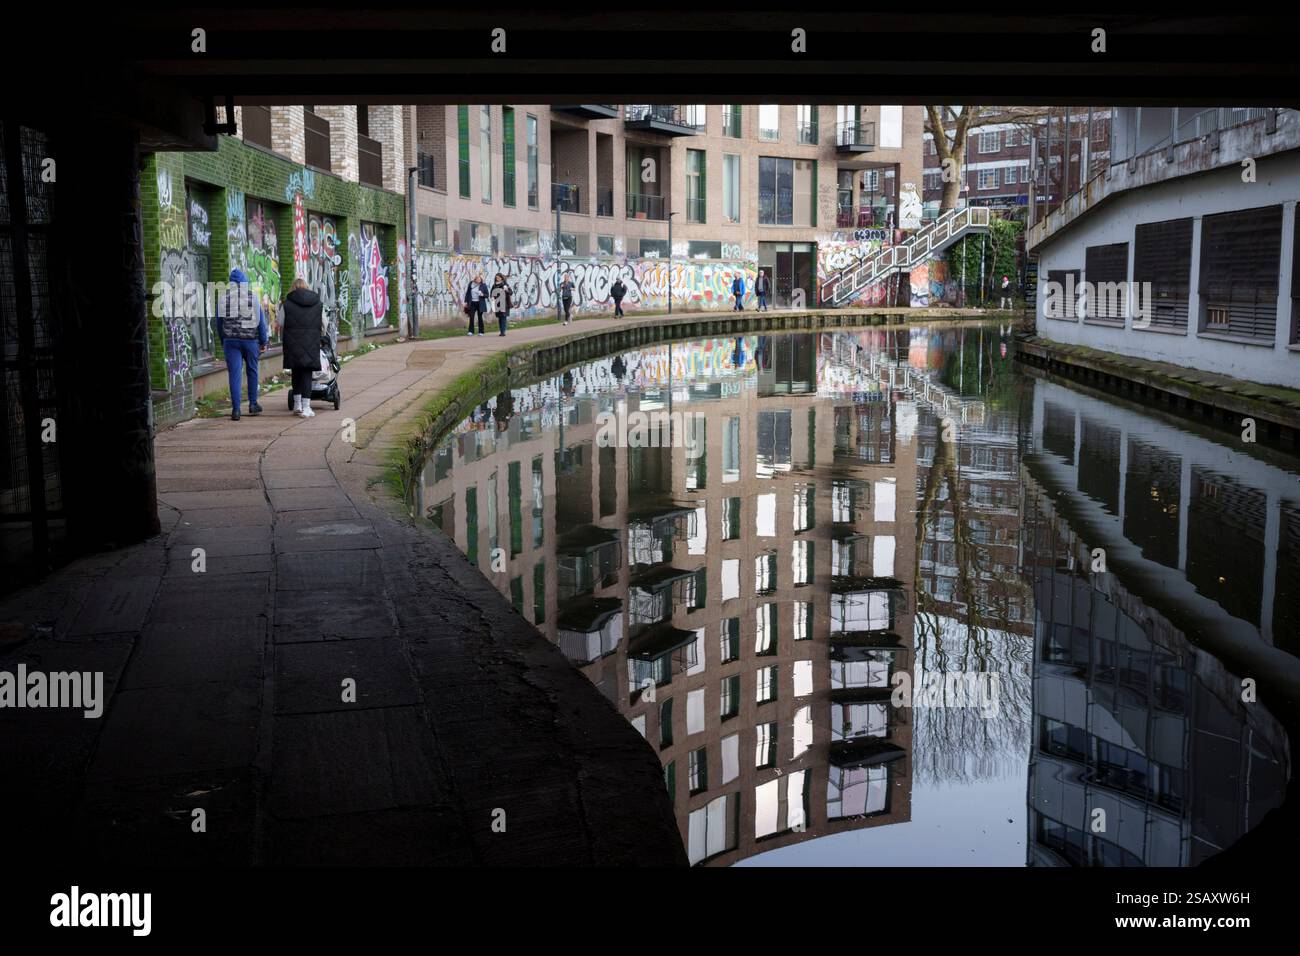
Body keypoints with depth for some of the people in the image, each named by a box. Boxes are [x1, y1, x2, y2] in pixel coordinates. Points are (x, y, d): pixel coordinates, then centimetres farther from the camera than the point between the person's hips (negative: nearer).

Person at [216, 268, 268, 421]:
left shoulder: (223, 298, 3)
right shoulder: (252, 297, 0)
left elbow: (219, 322, 8)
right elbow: (261, 321, 2)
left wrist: (223, 342, 17)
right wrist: (264, 342, 8)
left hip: (230, 340, 0)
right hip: (250, 339, 0)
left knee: (234, 374, -2)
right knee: (252, 371, 16)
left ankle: (235, 409, -7)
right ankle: (253, 404, 21)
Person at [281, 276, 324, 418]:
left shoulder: (287, 303, 3)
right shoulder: (318, 303, 9)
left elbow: (281, 325, 3)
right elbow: (324, 325, 12)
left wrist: (283, 341, 16)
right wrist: (319, 338, 28)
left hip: (292, 343, 0)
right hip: (311, 343, 0)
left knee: (296, 371, 14)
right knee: (307, 373, 1)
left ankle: (297, 405, 19)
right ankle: (306, 408, -6)